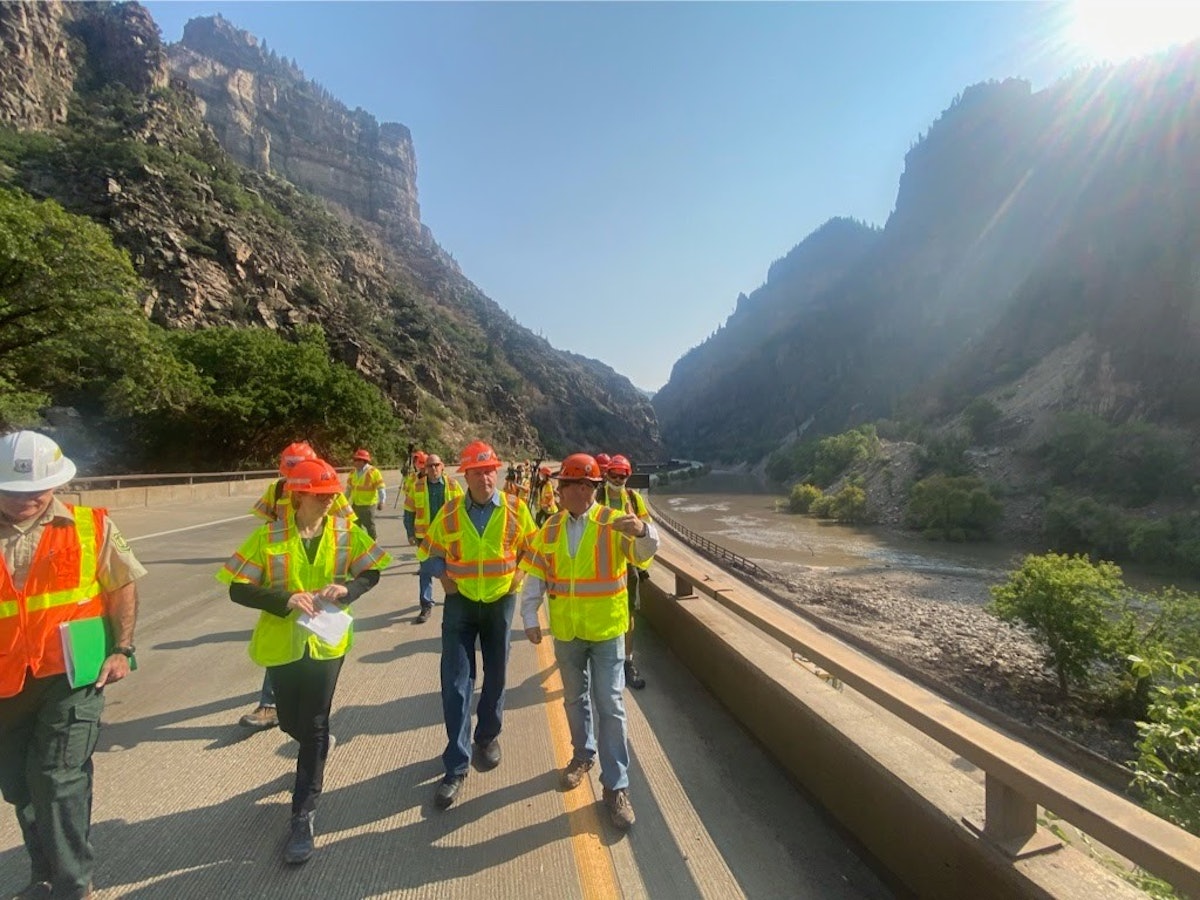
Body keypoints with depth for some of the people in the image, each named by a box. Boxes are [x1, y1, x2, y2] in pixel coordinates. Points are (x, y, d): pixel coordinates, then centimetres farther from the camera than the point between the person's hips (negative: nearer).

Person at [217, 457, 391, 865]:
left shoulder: (347, 533, -7)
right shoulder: (268, 536, -12)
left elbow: (371, 573, 2)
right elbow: (238, 589, -12)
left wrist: (347, 589, -19)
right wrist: (287, 599, -25)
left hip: (327, 641, 0)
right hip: (282, 642, 1)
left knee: (314, 727, 3)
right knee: (291, 721, 18)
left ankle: (302, 816, 18)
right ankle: (315, 750, 54)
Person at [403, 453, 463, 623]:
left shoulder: (453, 485, -4)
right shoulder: (417, 487, -4)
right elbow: (409, 511, 3)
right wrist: (411, 534, 1)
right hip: (425, 536, 0)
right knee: (426, 571, 2)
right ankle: (426, 606, 11)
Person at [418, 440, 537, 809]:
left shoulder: (515, 509, -9)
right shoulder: (449, 513, -7)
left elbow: (532, 549, 5)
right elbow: (430, 552, 7)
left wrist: (518, 576, -7)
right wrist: (443, 577, -8)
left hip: (501, 602, 0)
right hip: (460, 603, 0)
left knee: (495, 675, 15)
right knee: (455, 682, -1)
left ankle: (488, 736, 40)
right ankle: (456, 766, 11)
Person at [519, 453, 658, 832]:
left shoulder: (614, 523, -11)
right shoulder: (551, 528, 0)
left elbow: (645, 551, -28)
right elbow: (535, 575, 3)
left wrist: (643, 531, -50)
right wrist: (530, 617, -1)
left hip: (607, 629, -3)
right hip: (566, 630, 4)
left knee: (610, 706, 2)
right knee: (575, 699, 20)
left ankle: (616, 786, 16)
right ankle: (584, 755, 43)